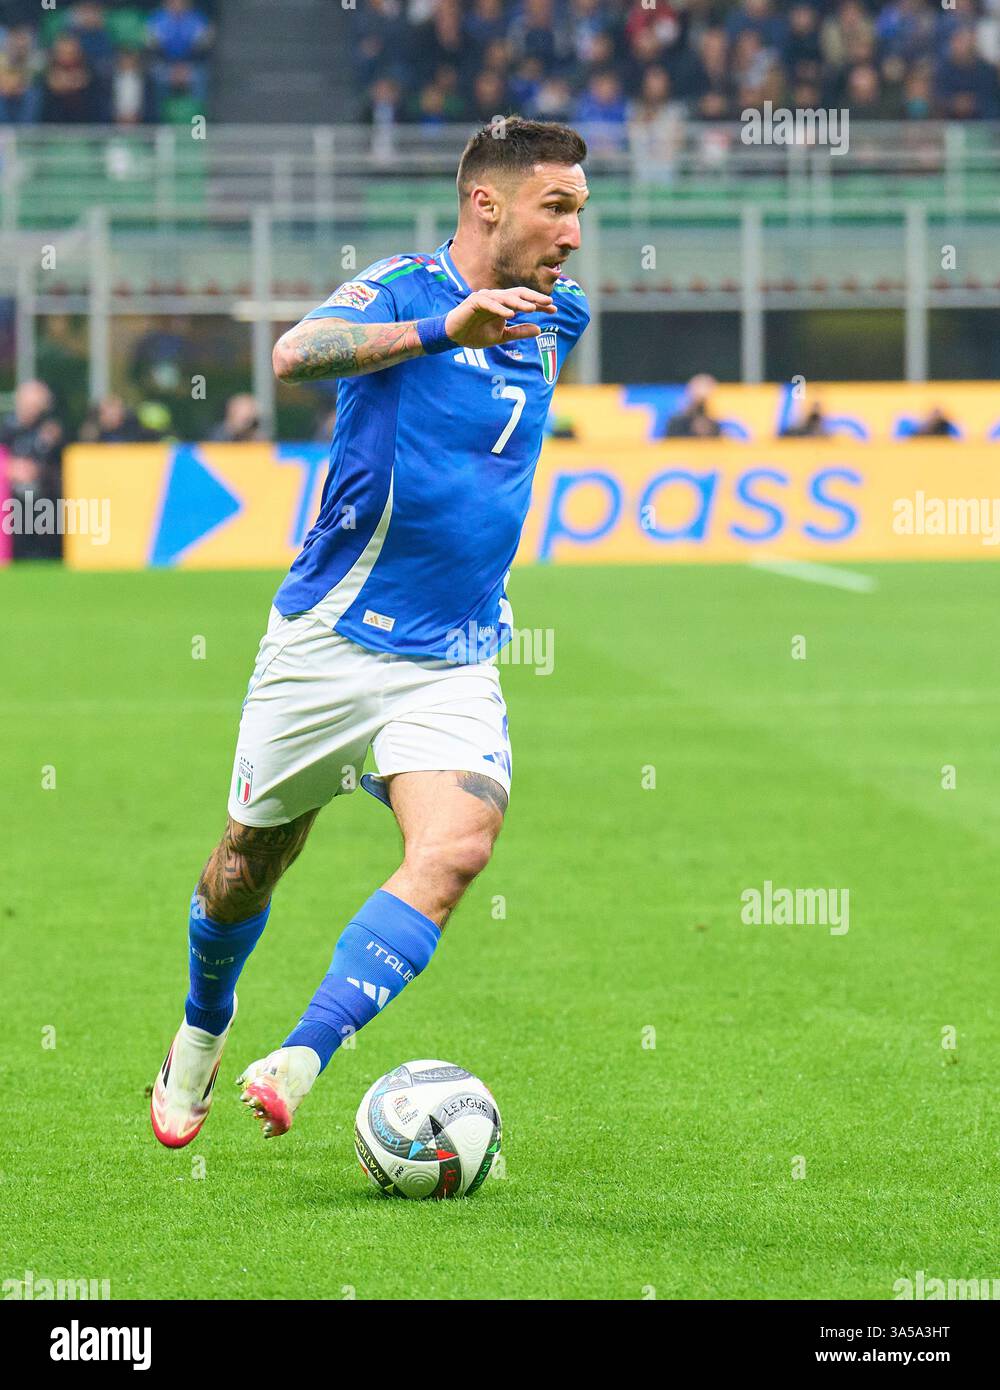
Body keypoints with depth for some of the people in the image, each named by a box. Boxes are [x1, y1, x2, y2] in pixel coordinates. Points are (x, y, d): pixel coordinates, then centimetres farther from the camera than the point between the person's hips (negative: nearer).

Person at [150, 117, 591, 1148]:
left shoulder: (560, 316, 7)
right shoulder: (401, 288, -13)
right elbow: (296, 355, -35)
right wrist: (439, 330, -46)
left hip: (454, 664, 4)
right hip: (328, 638, -3)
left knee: (456, 848, -23)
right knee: (251, 860, 12)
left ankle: (299, 1062, -24)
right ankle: (202, 1033, 42)